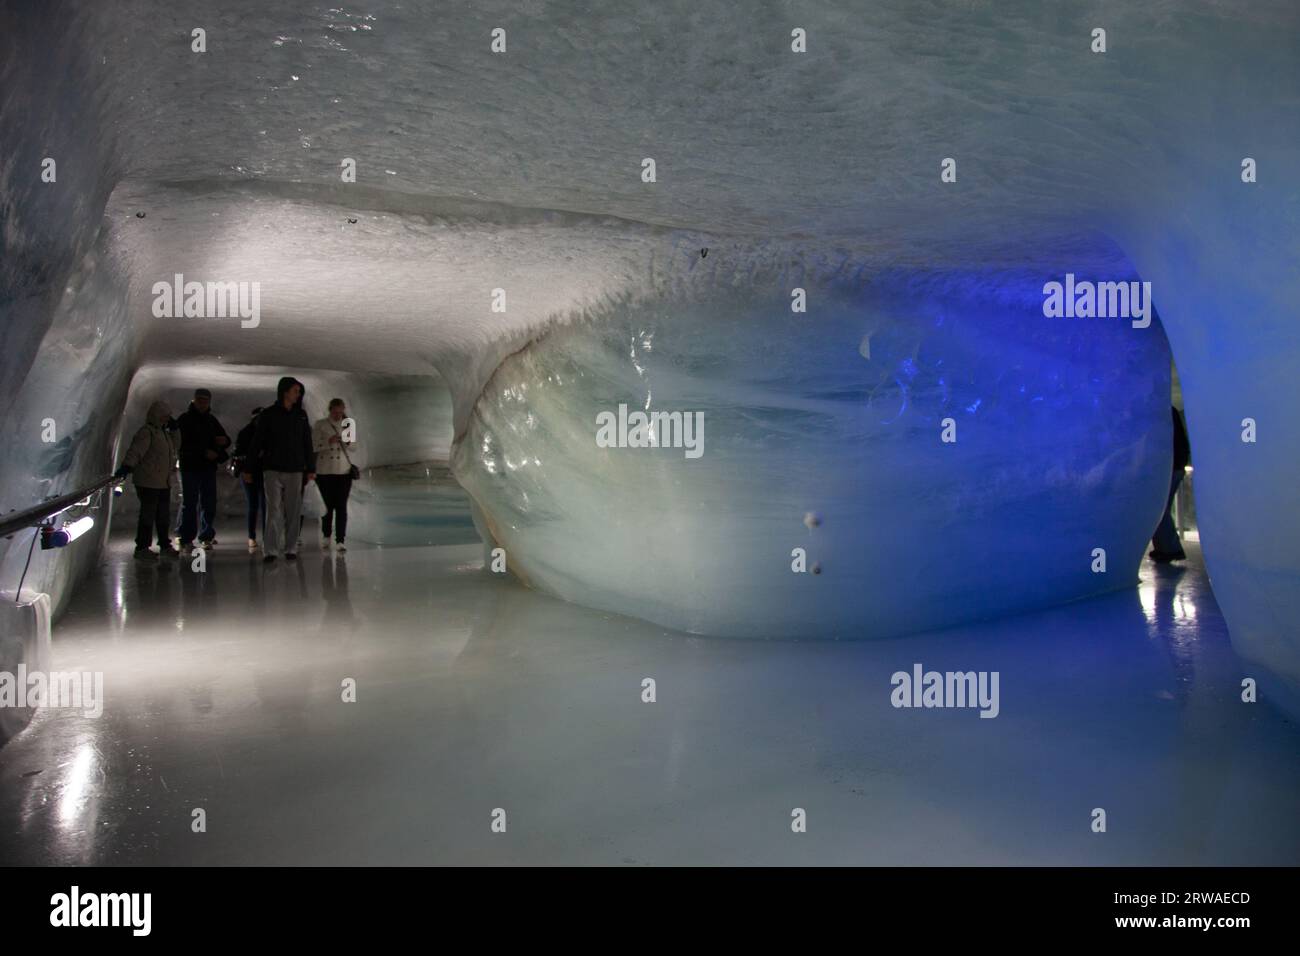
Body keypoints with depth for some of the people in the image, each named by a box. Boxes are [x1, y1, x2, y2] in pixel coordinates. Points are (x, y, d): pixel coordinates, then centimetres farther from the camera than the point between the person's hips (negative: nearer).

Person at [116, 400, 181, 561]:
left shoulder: (163, 432, 16)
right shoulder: (146, 432, -12)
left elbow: (175, 448, 24)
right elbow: (135, 451, -24)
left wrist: (173, 430, 14)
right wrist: (126, 467, -36)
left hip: (163, 483, 9)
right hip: (148, 482, -9)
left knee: (164, 515, 15)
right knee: (148, 514, -5)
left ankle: (165, 545, 24)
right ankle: (142, 548, 2)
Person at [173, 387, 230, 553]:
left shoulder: (212, 420, 16)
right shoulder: (184, 420, 0)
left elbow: (224, 437, 23)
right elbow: (182, 444, -10)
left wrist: (224, 440, -3)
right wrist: (204, 452, -18)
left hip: (209, 467, 5)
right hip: (189, 467, -5)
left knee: (209, 504, 5)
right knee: (189, 504, -6)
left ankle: (206, 537, 12)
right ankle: (185, 538, -3)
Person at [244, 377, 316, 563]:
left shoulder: (301, 415, 9)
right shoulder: (268, 415, 1)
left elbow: (307, 444, 10)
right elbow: (256, 443, 1)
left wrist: (311, 468, 6)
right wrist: (249, 469, -1)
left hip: (295, 470, 3)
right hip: (273, 469, -2)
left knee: (293, 511, 3)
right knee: (273, 509, -7)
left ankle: (290, 549, 9)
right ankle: (271, 550, -7)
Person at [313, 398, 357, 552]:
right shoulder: (320, 425, -1)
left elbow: (354, 447, 10)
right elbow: (313, 445, -7)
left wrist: (349, 441, -12)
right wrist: (328, 441, -22)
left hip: (344, 471, 2)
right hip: (325, 471, -2)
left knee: (341, 506, -3)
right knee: (328, 505, 5)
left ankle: (340, 541, -3)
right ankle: (326, 537, 24)